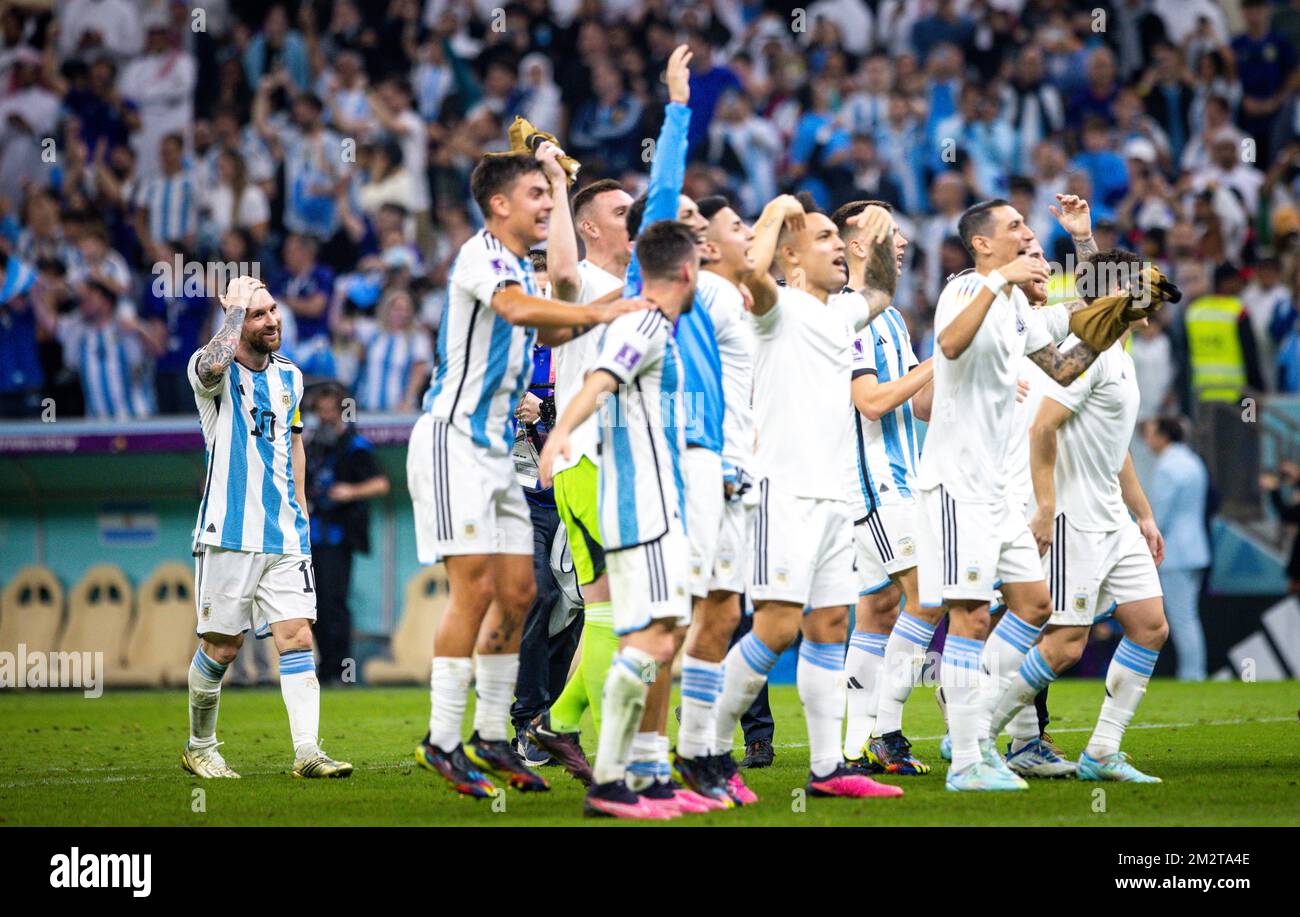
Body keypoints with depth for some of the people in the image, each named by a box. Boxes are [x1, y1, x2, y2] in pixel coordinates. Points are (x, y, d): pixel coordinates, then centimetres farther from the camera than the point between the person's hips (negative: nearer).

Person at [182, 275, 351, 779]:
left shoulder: (289, 376, 14)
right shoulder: (214, 371, -5)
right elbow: (215, 363, -31)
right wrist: (238, 306, -18)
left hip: (283, 534, 5)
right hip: (228, 533, -5)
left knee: (297, 638, -7)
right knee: (221, 647, 2)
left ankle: (307, 752, -13)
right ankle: (199, 747, 21)